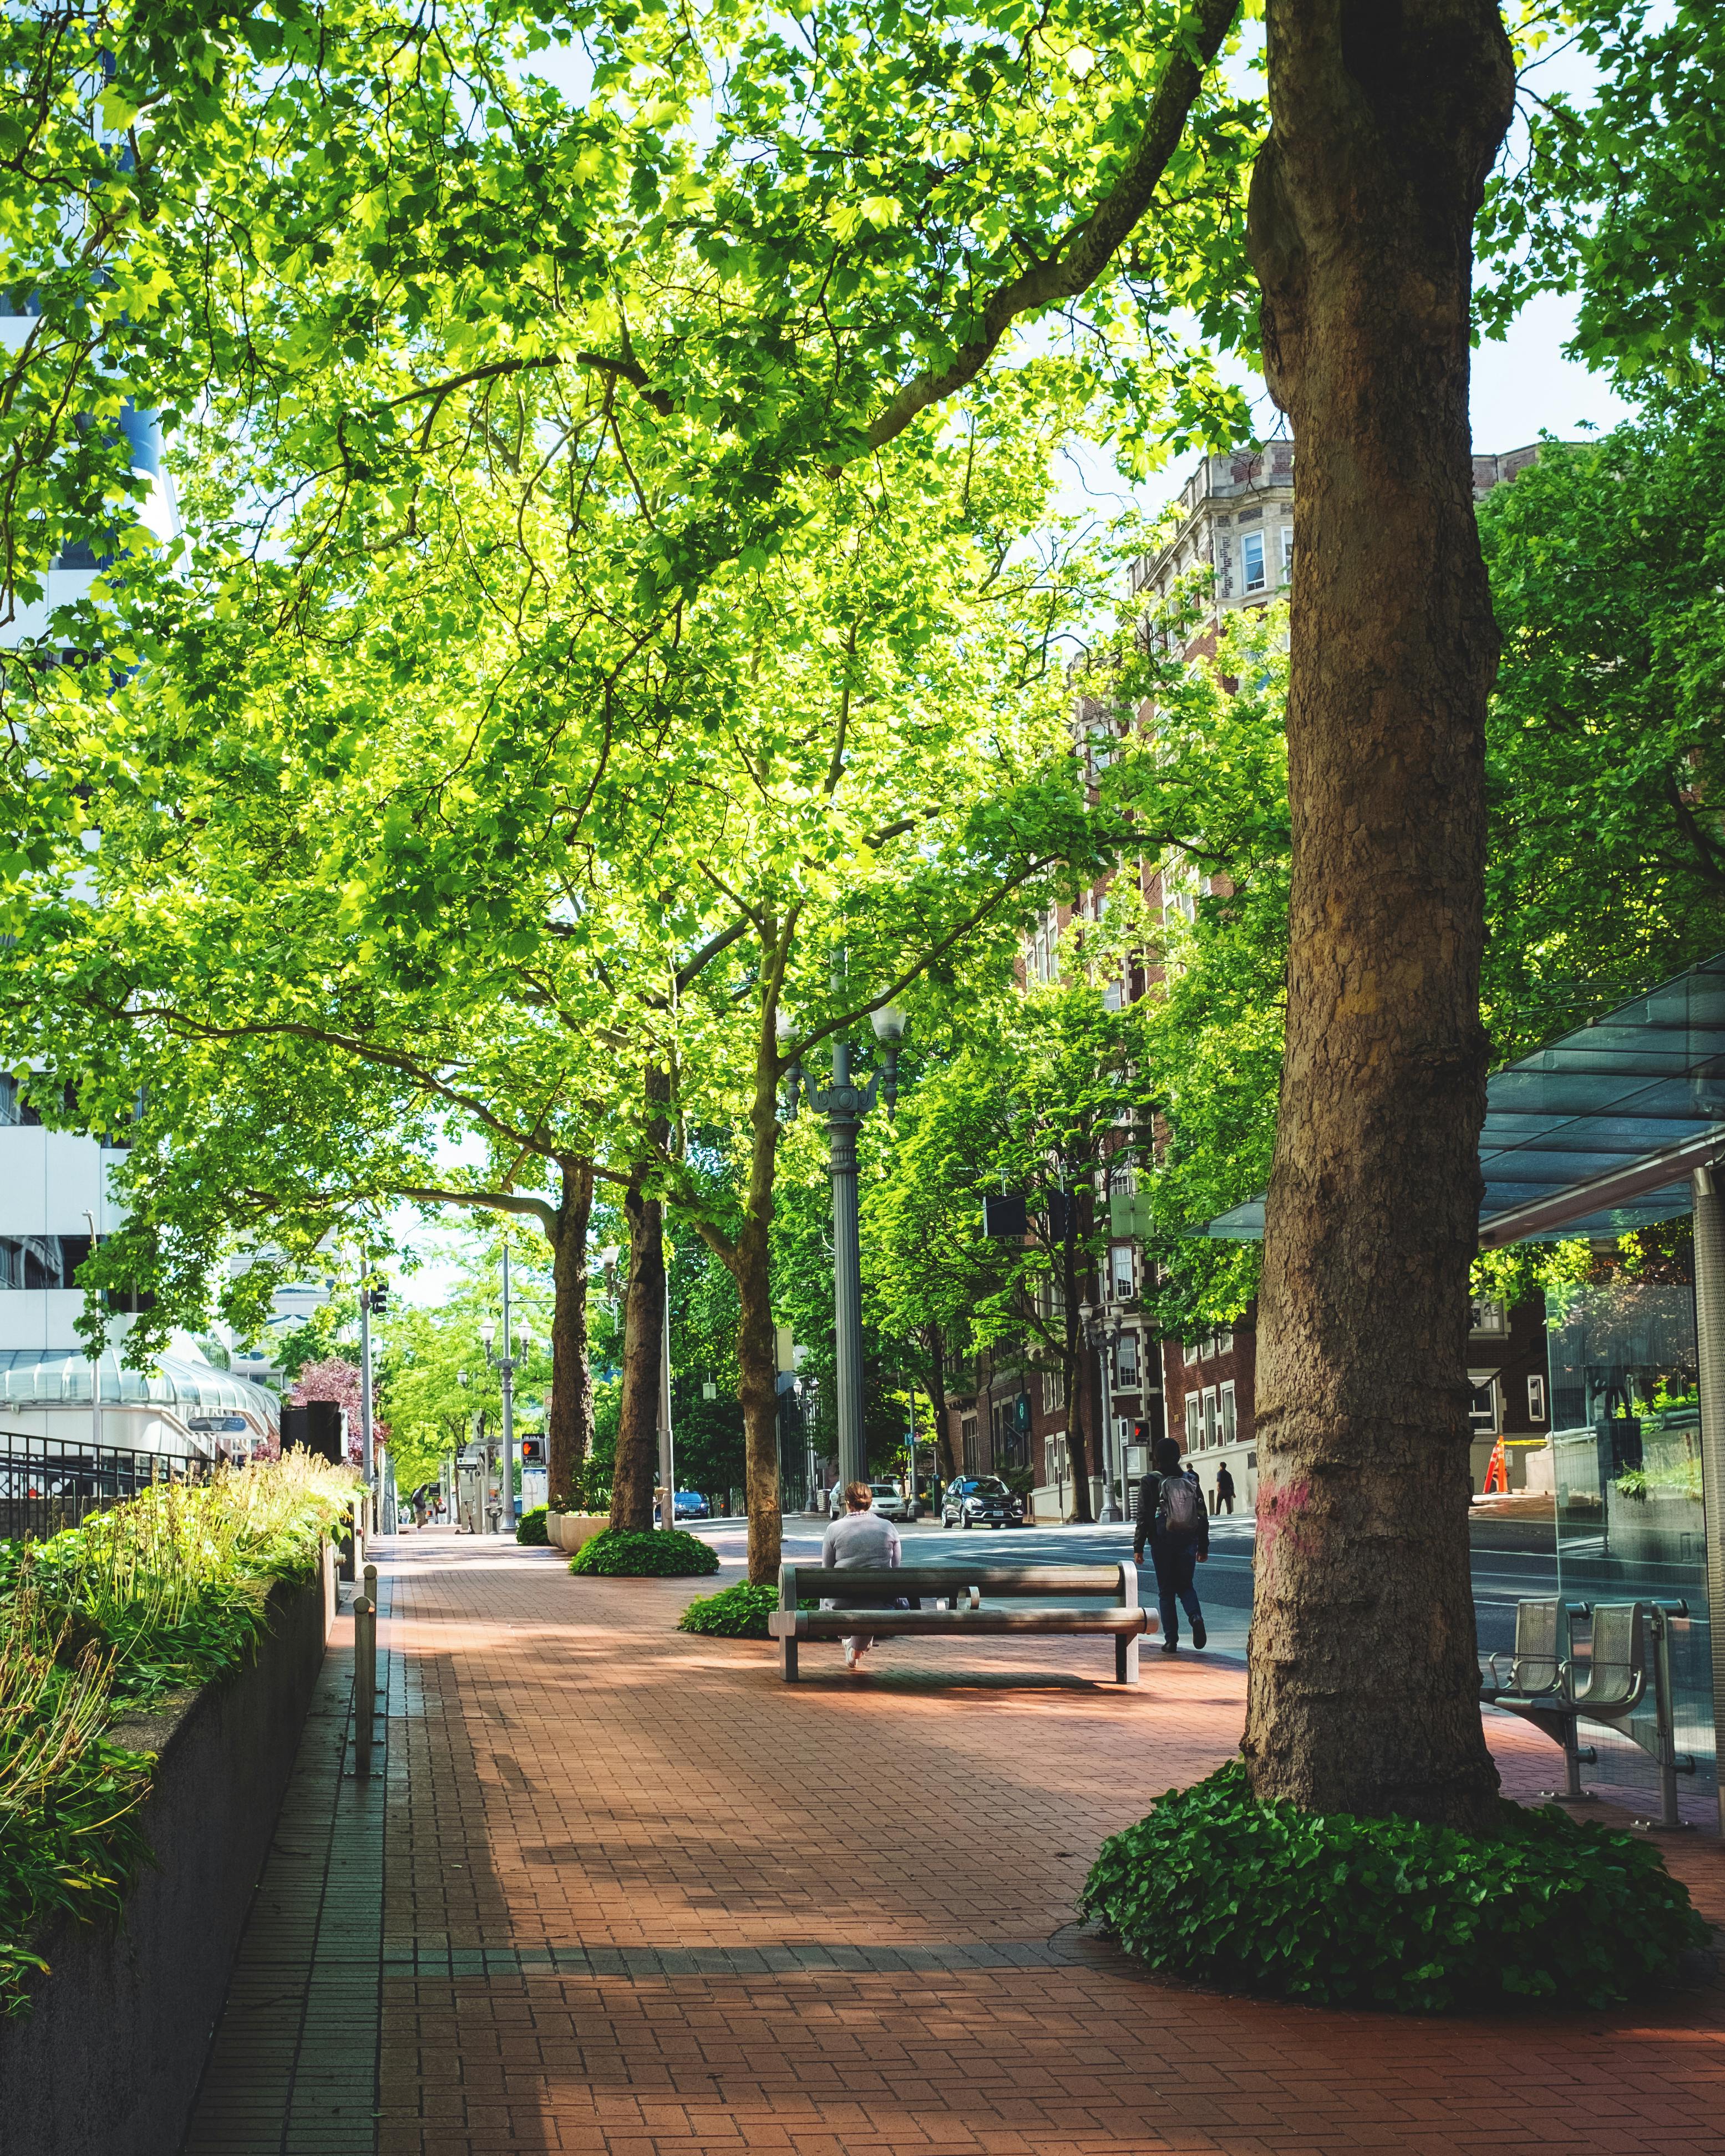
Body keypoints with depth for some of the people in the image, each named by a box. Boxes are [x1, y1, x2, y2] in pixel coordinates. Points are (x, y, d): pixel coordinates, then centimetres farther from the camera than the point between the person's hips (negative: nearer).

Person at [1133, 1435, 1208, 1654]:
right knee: (1185, 1585, 16)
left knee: (1166, 1591, 7)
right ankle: (1196, 1617, -13)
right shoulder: (1192, 1481, 3)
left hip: (1162, 1543, -2)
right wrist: (1203, 1547, 13)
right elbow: (1203, 1516, 6)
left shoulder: (1150, 1483, -6)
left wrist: (1138, 1548, -1)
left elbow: (1143, 1518, -7)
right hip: (1188, 1543, 2)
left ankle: (1171, 1640, 4)